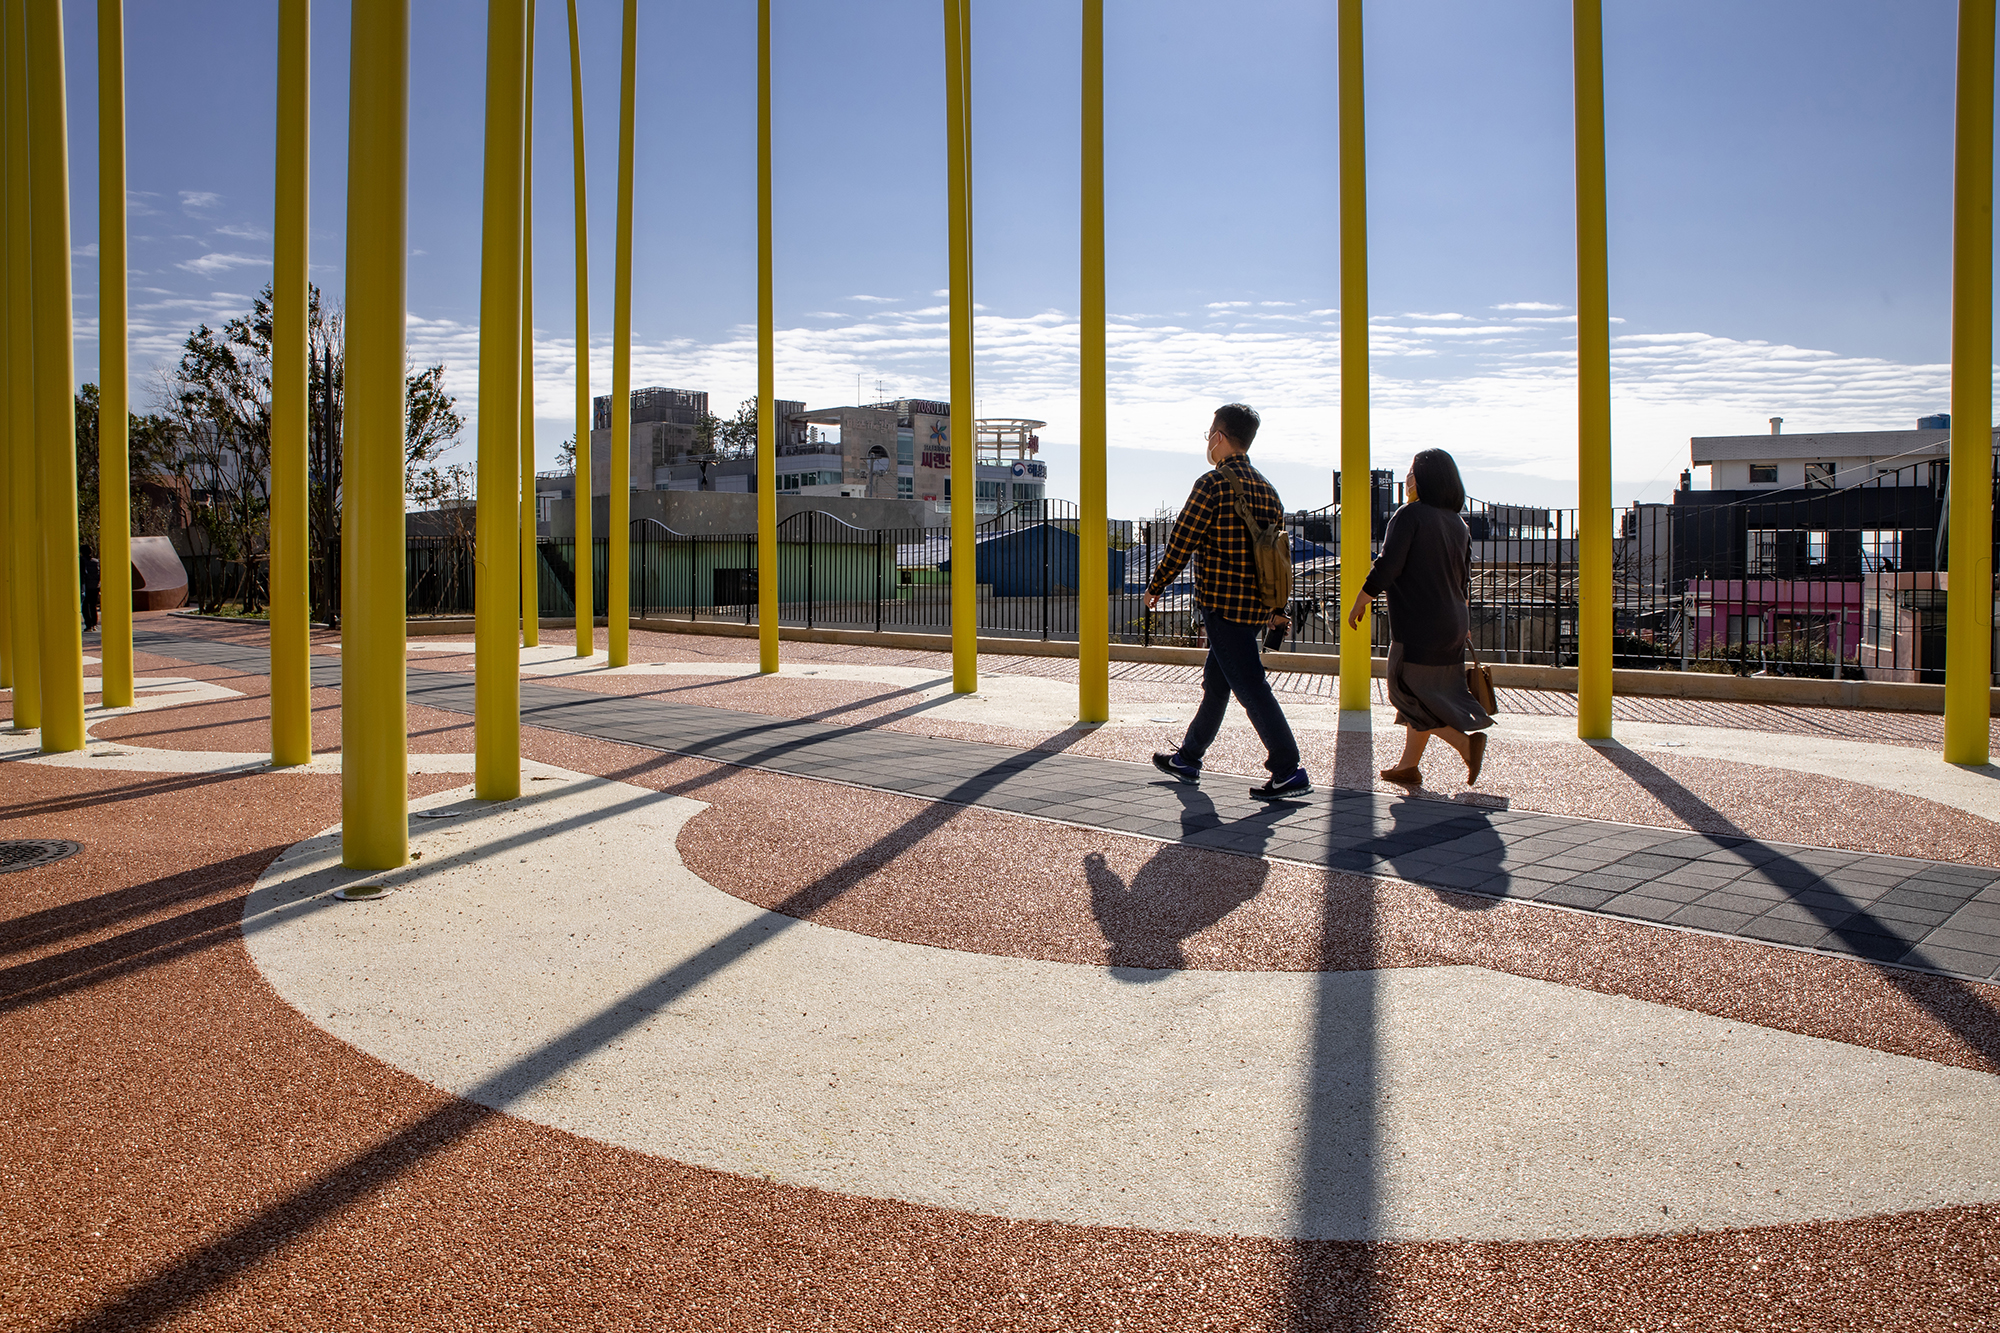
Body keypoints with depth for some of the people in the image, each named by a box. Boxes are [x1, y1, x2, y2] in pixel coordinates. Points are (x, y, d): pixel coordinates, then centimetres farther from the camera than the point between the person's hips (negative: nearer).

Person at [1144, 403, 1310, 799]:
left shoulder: (1214, 484, -13)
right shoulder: (1267, 489, 11)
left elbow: (1182, 542, -12)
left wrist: (1156, 587, 2)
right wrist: (1277, 609, 23)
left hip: (1223, 603, -8)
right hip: (1257, 605, 9)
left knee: (1250, 687, -7)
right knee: (1215, 682, 18)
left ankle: (1289, 773, -8)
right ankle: (1188, 759, 31)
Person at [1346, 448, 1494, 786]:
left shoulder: (1409, 515, -12)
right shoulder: (1458, 524, 11)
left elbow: (1387, 566, -17)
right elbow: (1464, 580, 15)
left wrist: (1359, 602, -7)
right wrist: (1463, 625, 23)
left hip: (1418, 622, -8)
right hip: (1452, 622, 8)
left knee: (1407, 690, 1)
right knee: (1424, 695, 14)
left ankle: (1467, 741, -13)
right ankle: (1408, 765, 18)